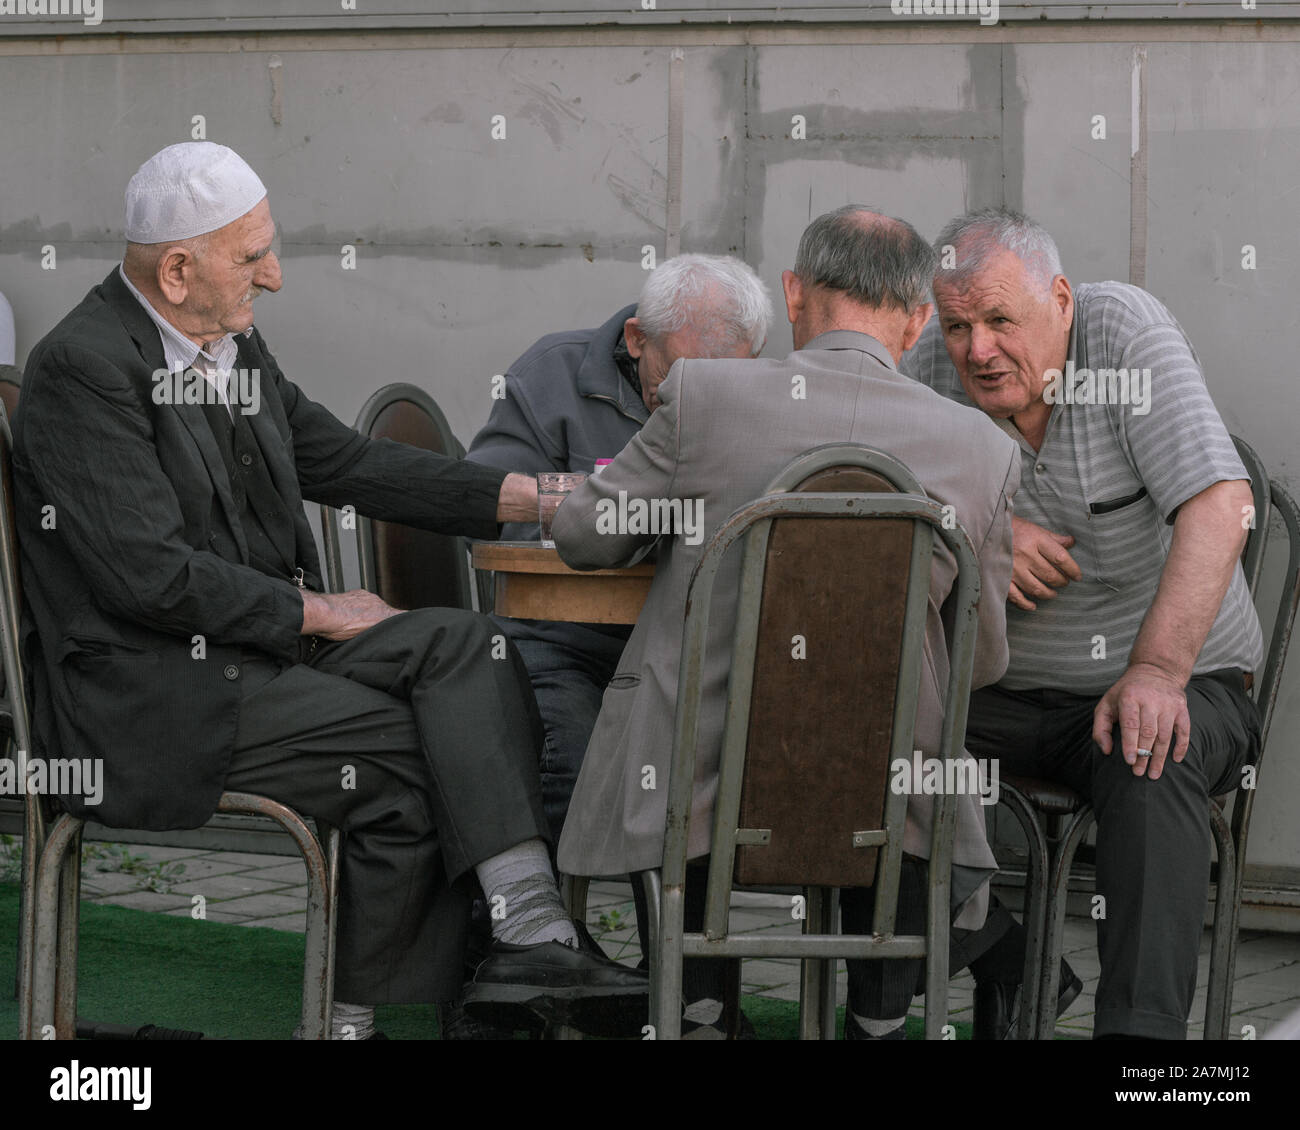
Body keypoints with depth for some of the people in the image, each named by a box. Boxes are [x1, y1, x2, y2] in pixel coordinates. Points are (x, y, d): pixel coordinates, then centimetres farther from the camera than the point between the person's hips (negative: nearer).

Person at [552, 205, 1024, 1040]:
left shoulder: (704, 396, -11)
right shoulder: (980, 447, -7)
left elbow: (585, 536, 3)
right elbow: (984, 660, 5)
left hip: (704, 784, 0)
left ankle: (700, 1006, 34)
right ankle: (879, 1020, 31)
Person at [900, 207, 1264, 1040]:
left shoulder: (1129, 330, -13)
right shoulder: (935, 365, -1)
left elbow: (1220, 502, -24)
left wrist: (1158, 669, -34)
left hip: (1181, 683, -4)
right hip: (1005, 692, 4)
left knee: (1147, 759, -37)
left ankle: (1142, 1024, -43)